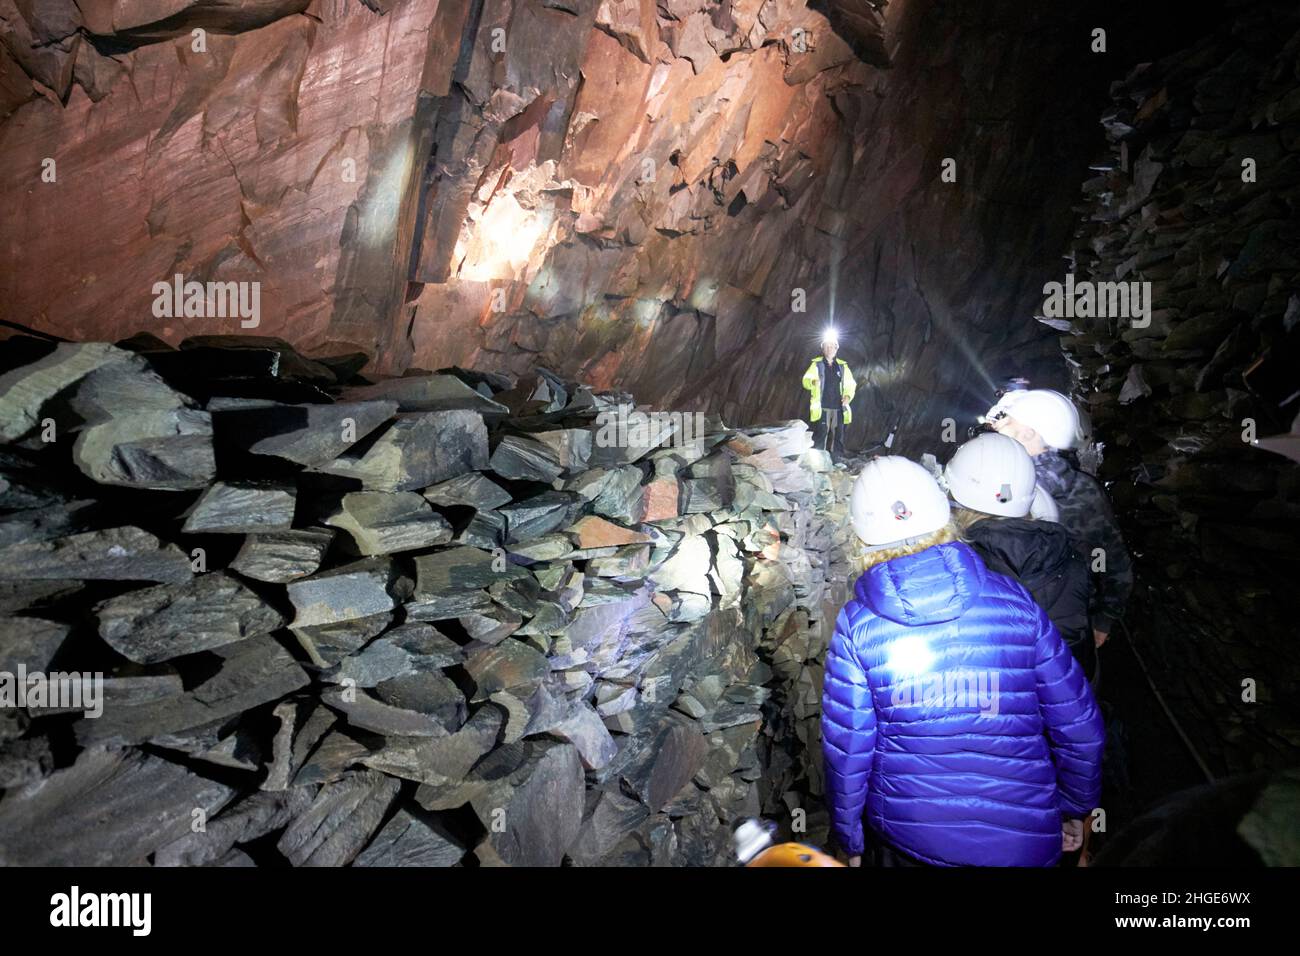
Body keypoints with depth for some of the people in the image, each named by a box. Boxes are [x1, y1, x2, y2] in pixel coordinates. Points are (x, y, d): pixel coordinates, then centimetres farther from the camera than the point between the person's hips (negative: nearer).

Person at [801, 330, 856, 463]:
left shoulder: (842, 366, 14)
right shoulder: (816, 364, 5)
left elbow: (851, 384, 18)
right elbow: (806, 380, -5)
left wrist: (848, 396, -1)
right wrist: (812, 382, -28)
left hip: (838, 407, 3)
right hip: (822, 407, -3)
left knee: (838, 435, 4)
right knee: (820, 434, -8)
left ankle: (837, 459, 12)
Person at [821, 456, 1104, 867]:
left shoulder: (856, 625, -12)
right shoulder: (1014, 601, -10)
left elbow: (846, 750, -8)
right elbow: (1078, 724, -1)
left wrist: (850, 842, 8)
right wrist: (1075, 807, 16)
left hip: (908, 835, -1)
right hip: (1023, 841, 1)